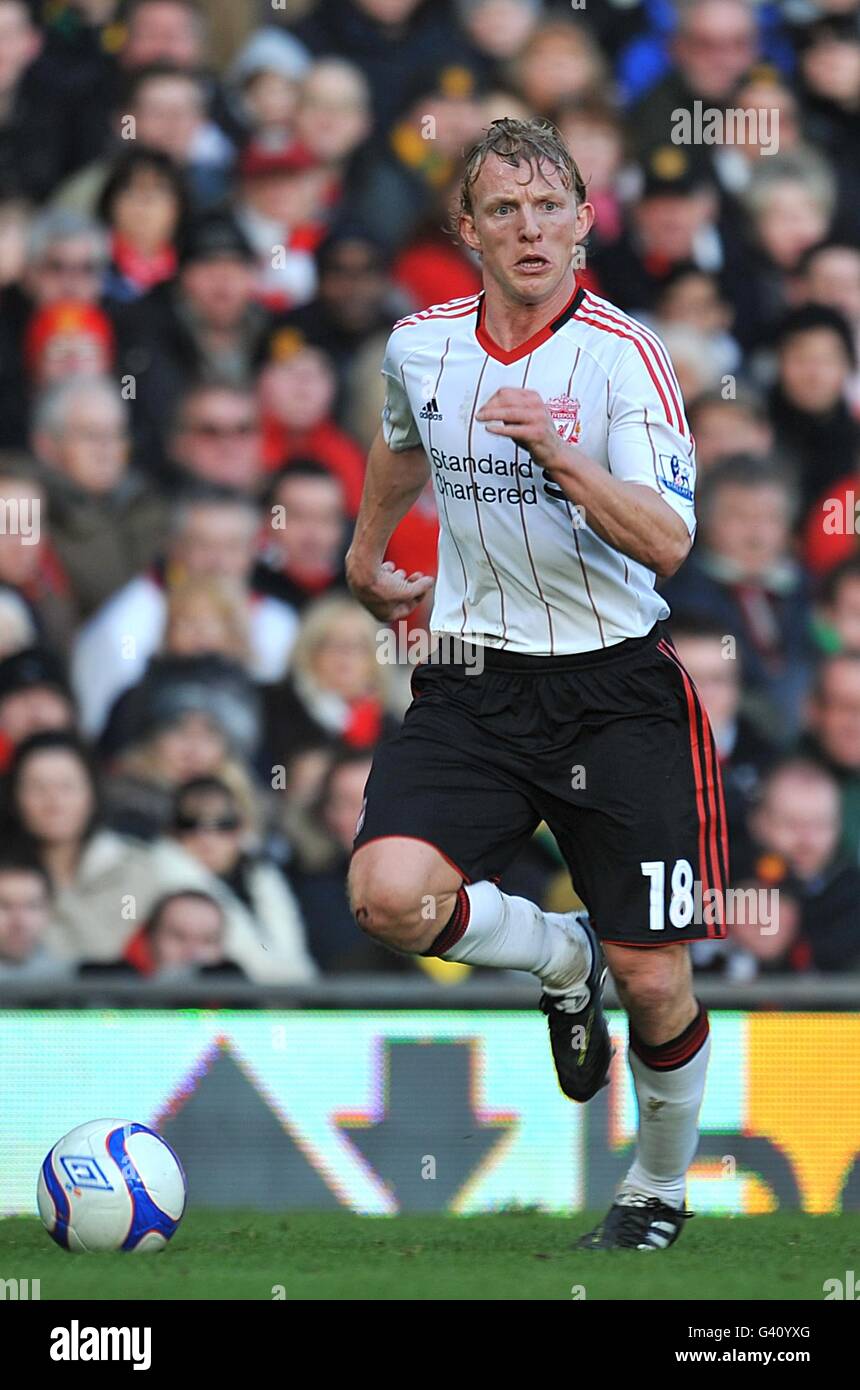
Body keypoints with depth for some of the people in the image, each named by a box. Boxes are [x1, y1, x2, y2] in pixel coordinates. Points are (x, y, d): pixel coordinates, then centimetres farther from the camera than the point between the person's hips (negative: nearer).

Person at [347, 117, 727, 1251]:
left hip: (614, 690, -3)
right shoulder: (421, 345, 3)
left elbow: (667, 543, -22)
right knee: (389, 894, -23)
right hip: (472, 684, 3)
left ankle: (659, 1188, 27)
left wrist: (561, 454, -35)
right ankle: (560, 960, 9)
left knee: (652, 981, -2)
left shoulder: (623, 354, -11)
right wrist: (367, 557, 40)